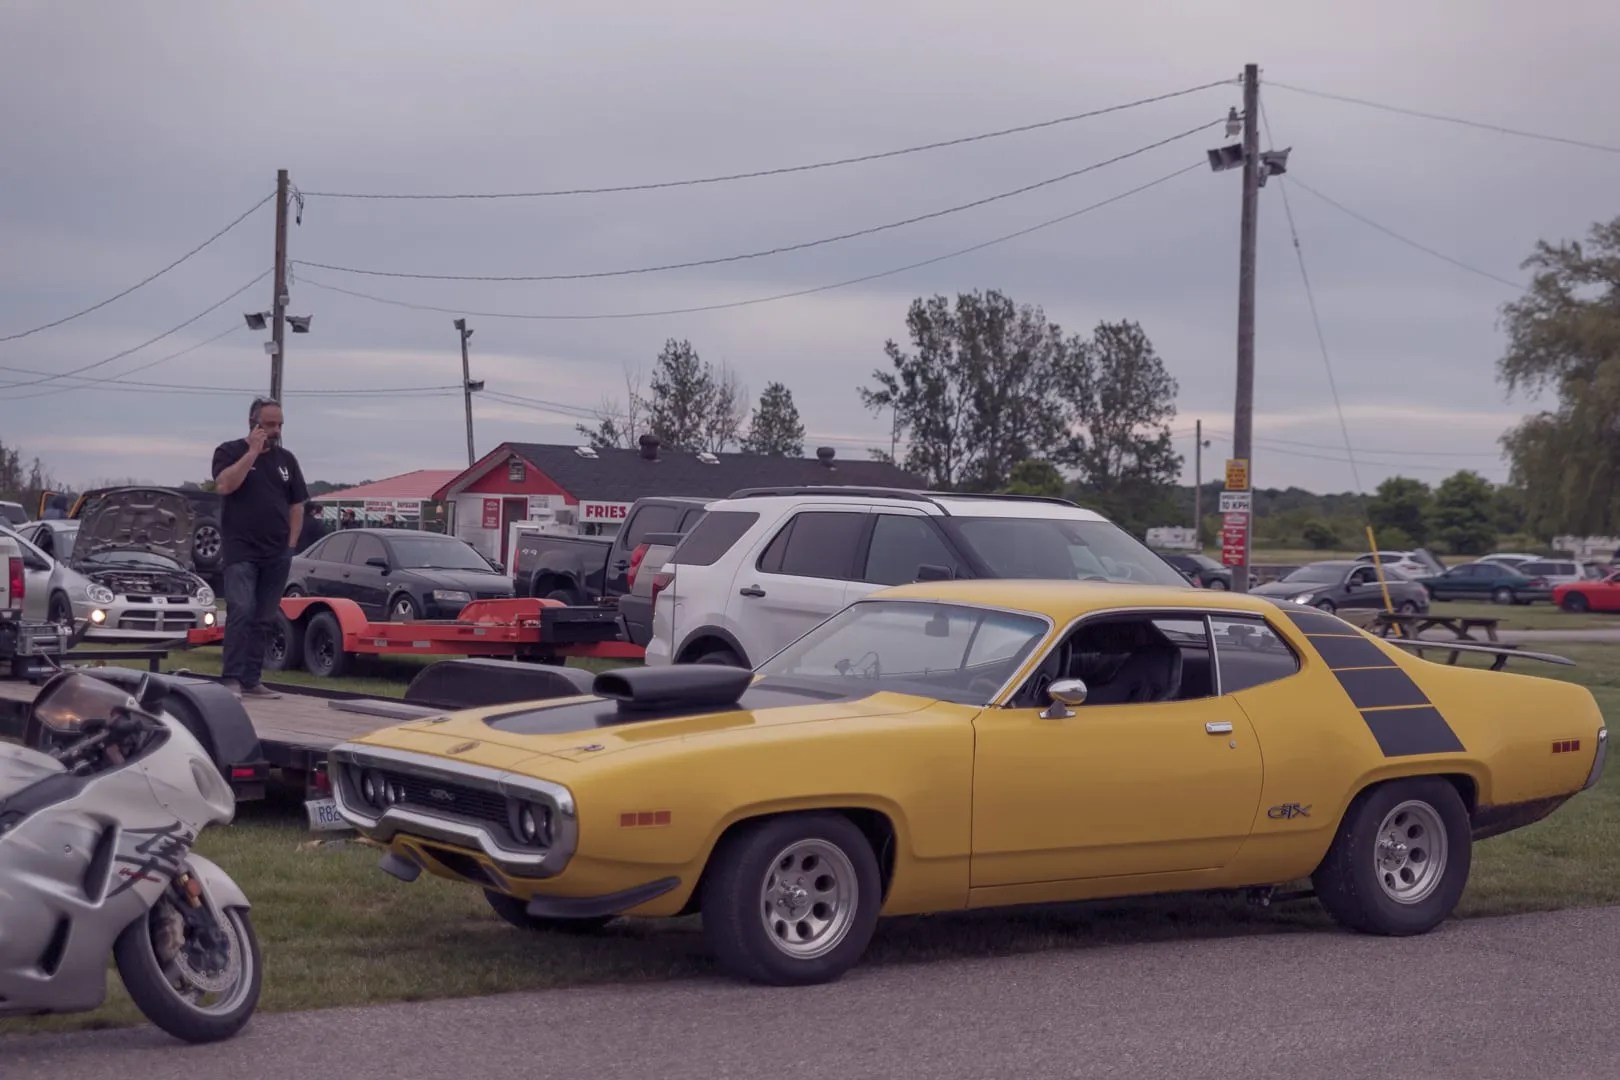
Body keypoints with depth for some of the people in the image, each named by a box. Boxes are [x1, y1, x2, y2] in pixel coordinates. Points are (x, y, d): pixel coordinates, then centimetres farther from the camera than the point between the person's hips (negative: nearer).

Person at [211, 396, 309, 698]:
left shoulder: (286, 459, 14)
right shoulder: (230, 452, 2)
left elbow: (297, 505, 17)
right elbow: (224, 485, -17)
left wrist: (291, 543, 7)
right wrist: (253, 452, -14)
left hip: (277, 554, 5)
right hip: (241, 550, -5)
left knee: (263, 619, 5)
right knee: (241, 611, -16)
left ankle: (251, 680, 9)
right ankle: (232, 679, -15)